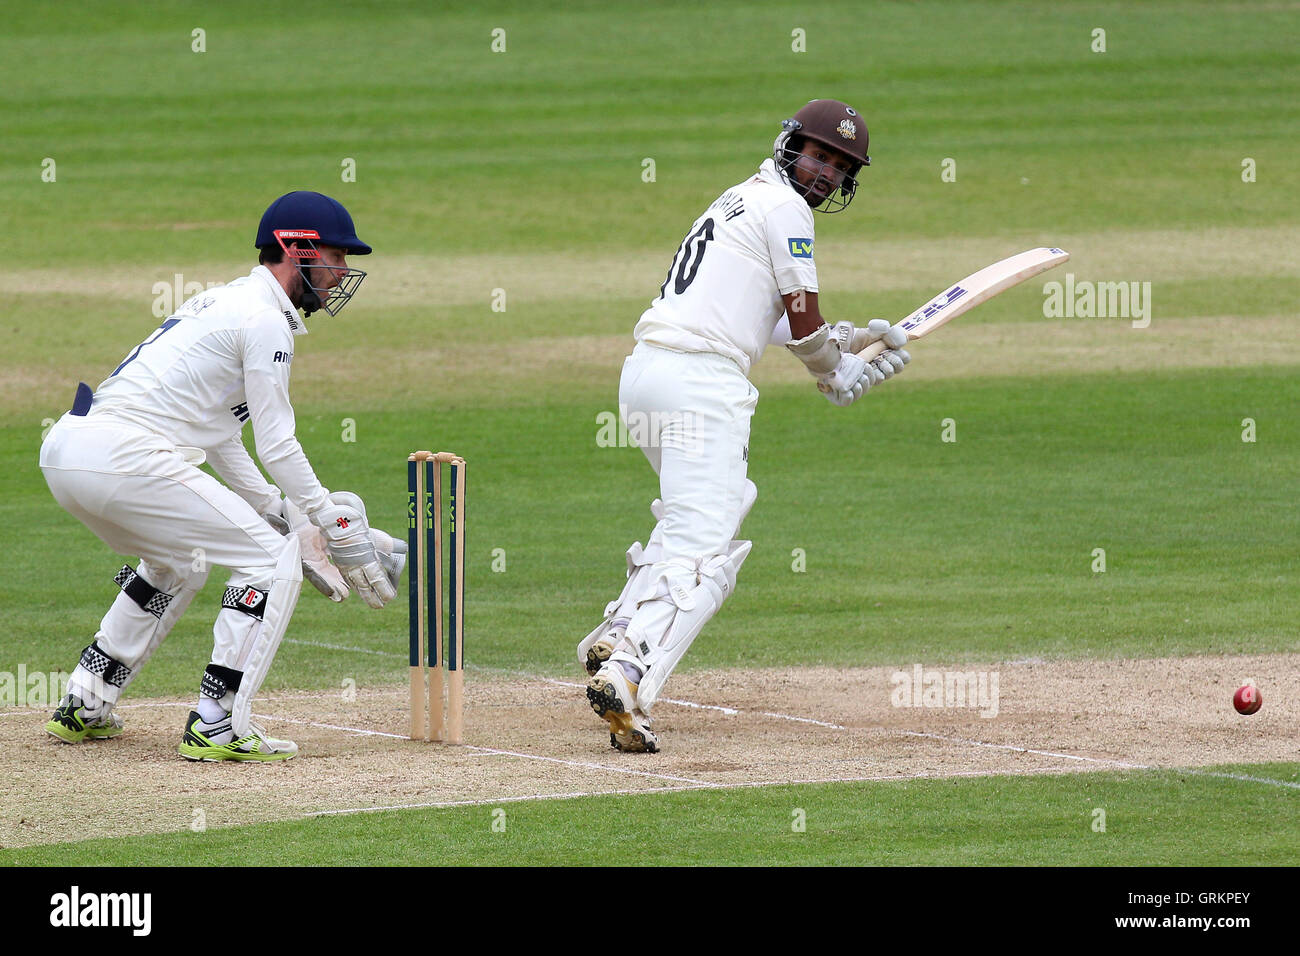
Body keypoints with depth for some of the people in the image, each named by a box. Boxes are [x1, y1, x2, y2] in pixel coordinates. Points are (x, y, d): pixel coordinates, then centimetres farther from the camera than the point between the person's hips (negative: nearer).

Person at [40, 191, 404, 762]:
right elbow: (276, 446, -6)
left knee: (178, 562, 32)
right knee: (272, 559, -2)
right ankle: (216, 726, -6)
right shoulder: (265, 318, -4)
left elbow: (219, 439, 30)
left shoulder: (222, 302, 27)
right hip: (123, 457, -10)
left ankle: (83, 708, 29)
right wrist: (337, 526, 1)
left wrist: (285, 517, 27)